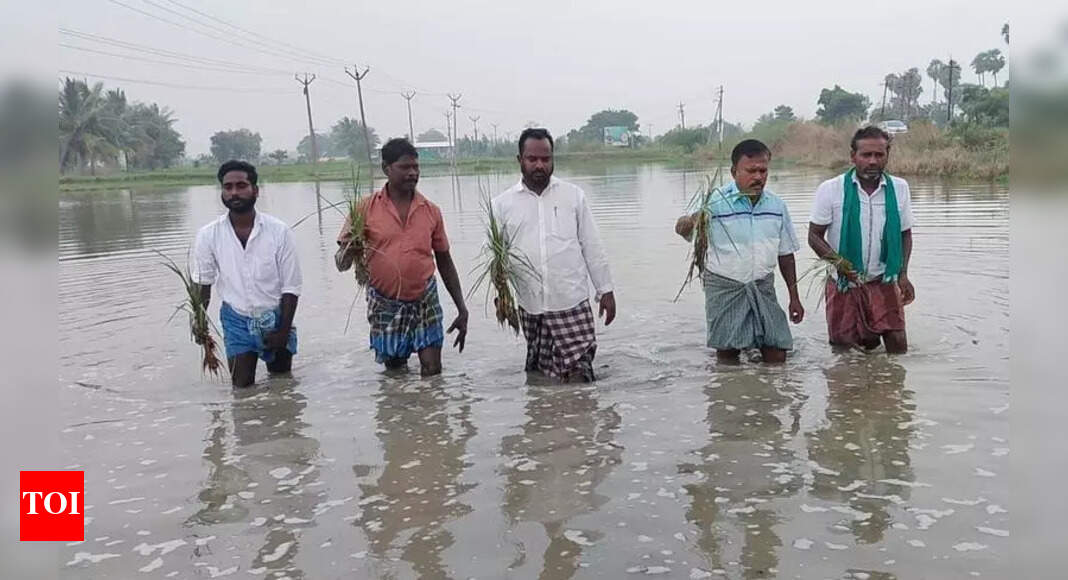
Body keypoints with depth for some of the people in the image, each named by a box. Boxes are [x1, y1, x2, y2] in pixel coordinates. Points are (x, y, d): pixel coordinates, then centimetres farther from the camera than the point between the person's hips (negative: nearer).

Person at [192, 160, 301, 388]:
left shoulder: (279, 231, -14)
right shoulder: (209, 235, -9)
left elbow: (291, 287, -9)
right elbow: (202, 285, 0)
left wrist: (284, 331, -11)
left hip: (274, 319, 0)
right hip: (237, 321, 0)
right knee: (242, 387, 1)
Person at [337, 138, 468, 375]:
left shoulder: (431, 211, 0)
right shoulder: (366, 209, -6)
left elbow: (445, 262, 9)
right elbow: (342, 264, -4)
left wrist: (462, 310, 7)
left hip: (424, 300, 1)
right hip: (385, 305, -1)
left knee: (432, 370, -2)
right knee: (394, 370, 11)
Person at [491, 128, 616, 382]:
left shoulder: (574, 195, 6)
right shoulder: (502, 204, 5)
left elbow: (592, 247, 7)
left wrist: (605, 290, 6)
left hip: (572, 303, -1)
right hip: (530, 306, 1)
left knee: (579, 372, -7)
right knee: (539, 374, 7)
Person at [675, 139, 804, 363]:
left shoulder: (777, 205, 5)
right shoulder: (716, 202, -10)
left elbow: (785, 254, 12)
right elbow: (680, 228, -16)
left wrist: (794, 297, 14)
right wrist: (691, 221, -41)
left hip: (763, 287, 3)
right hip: (725, 288, -3)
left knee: (777, 357, 1)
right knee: (727, 356, 4)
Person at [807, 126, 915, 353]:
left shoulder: (899, 188, 1)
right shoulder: (830, 189, -9)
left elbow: (905, 233, 10)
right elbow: (814, 235, -5)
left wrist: (903, 274, -2)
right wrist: (836, 261, -23)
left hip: (884, 282, 2)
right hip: (843, 283, -2)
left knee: (897, 343, -7)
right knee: (843, 347, 6)